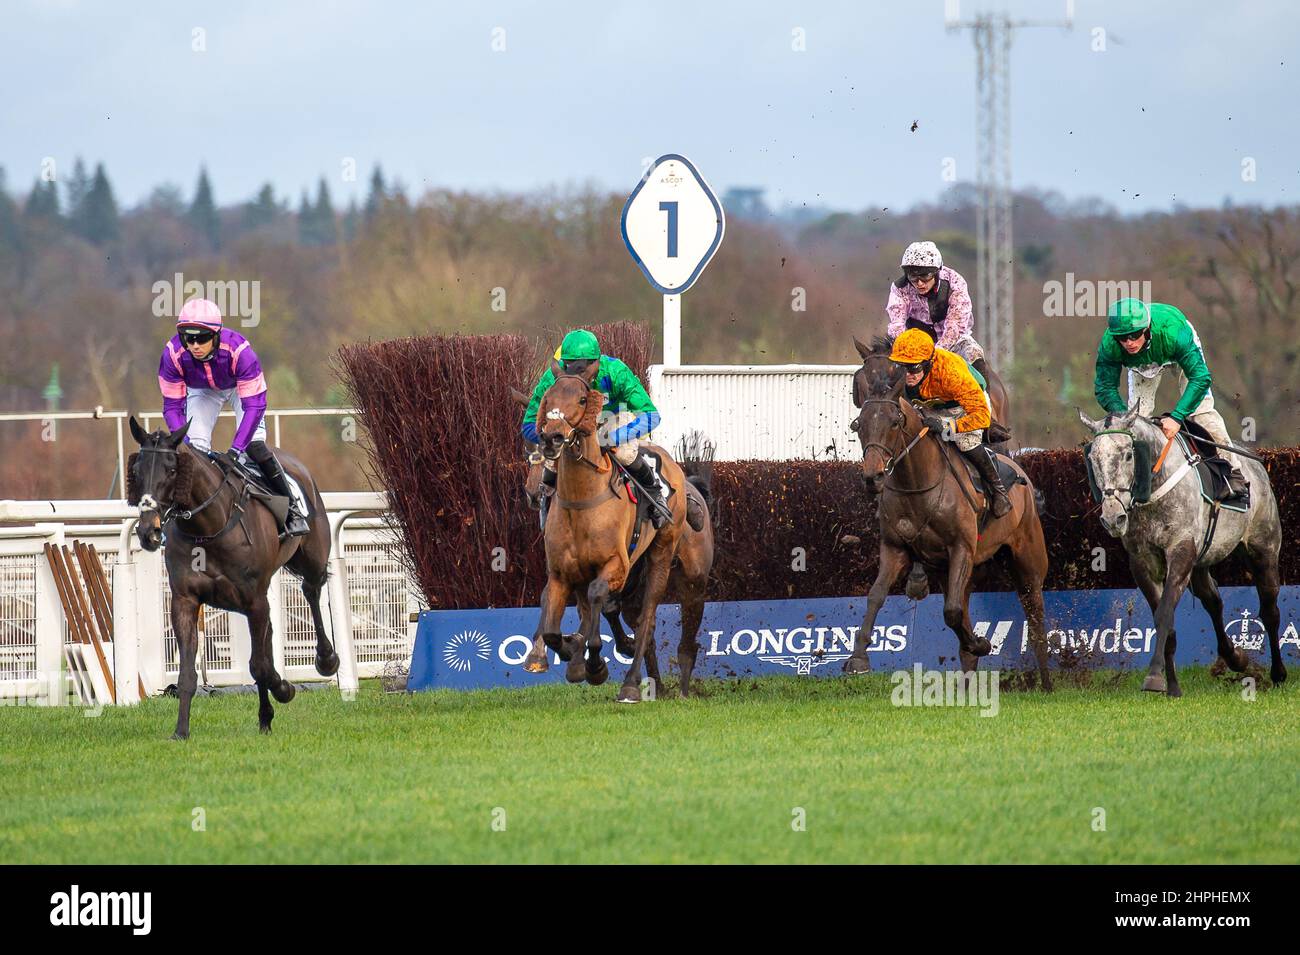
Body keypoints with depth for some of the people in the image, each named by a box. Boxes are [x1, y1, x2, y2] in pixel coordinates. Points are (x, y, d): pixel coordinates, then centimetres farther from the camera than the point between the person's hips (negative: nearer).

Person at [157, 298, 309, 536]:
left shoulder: (239, 350, -43)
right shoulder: (173, 354, -35)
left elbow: (254, 405, -40)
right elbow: (172, 406, -24)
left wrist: (236, 449, -47)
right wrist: (184, 441, -40)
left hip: (241, 386, -3)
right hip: (201, 391, 3)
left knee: (253, 446, -17)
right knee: (195, 448, -10)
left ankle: (294, 507, -3)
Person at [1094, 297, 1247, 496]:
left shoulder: (1172, 330, -48)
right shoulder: (1109, 345, -38)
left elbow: (1200, 377, -45)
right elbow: (1105, 388, -28)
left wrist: (1177, 417, -53)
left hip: (1182, 352, -2)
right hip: (1143, 364, 2)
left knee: (1201, 409, -10)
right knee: (1137, 414, -7)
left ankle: (1233, 471, 1)